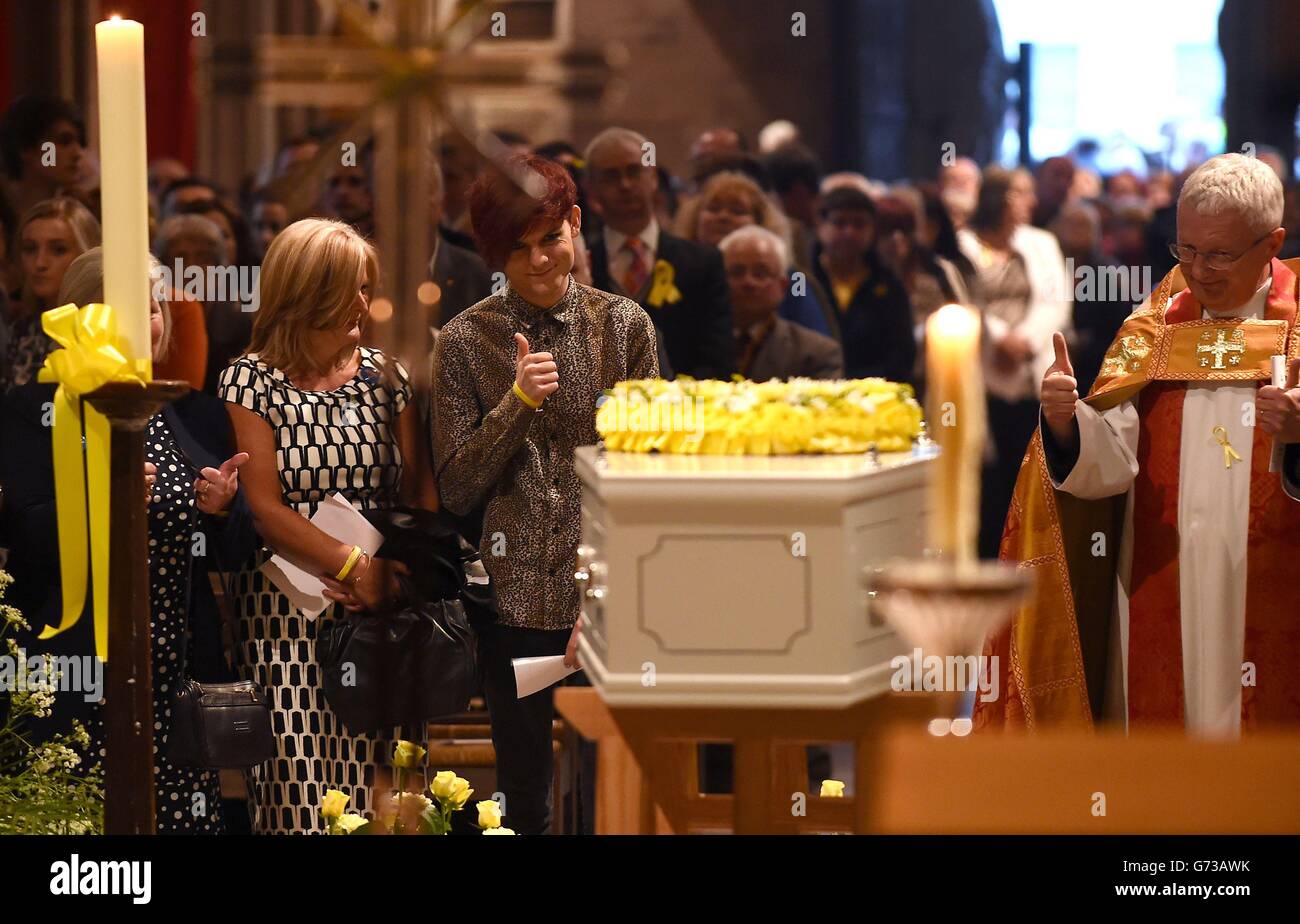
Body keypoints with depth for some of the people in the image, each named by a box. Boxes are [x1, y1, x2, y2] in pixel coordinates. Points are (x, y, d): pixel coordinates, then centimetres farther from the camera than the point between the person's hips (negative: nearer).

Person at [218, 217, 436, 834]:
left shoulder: (384, 375, 12)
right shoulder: (251, 380, 0)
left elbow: (420, 492, 8)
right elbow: (265, 509, -6)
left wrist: (393, 569, -10)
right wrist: (355, 566, -12)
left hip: (378, 608, 3)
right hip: (288, 611, -3)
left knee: (368, 789, -4)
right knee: (296, 793, -8)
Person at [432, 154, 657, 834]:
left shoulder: (624, 326, 2)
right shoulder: (465, 342, 2)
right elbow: (457, 489, 0)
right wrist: (518, 403, -14)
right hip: (515, 603, 0)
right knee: (524, 799, 7)